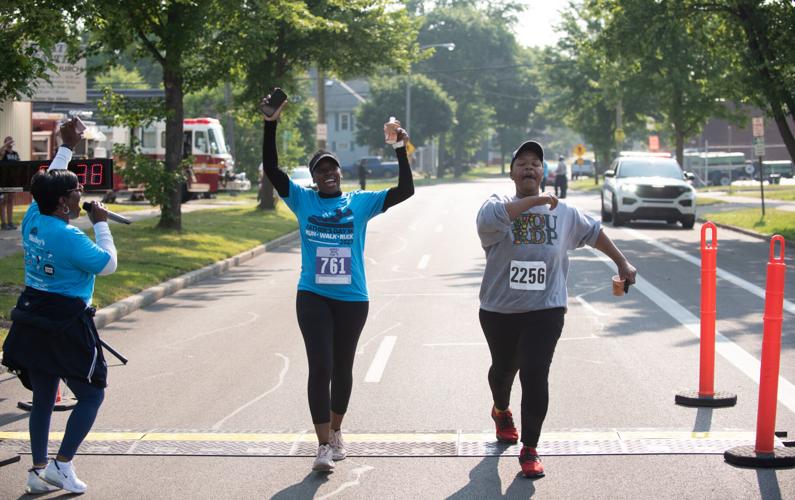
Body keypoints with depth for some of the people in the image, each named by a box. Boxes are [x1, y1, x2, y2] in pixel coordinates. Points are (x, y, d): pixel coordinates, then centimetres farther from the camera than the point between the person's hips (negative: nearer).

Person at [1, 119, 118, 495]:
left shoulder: (32, 219, 2)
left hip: (32, 322, 8)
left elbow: (49, 184, 19)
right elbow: (107, 264, -11)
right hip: (66, 323, -8)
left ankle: (38, 470, 17)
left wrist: (66, 147, 27)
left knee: (43, 397, 15)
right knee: (91, 394, 6)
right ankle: (62, 464, 0)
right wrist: (101, 224, -2)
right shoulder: (69, 237, -20)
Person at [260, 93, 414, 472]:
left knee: (342, 367, 14)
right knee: (320, 367, -9)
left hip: (352, 299, 1)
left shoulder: (360, 202, 4)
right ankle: (324, 445, -6)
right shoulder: (303, 201, 3)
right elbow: (270, 168, -5)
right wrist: (271, 125, -14)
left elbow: (405, 191, -3)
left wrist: (401, 151, -12)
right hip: (313, 296, -1)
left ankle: (336, 430, 35)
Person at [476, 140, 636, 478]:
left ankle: (529, 450, -2)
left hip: (544, 311, 0)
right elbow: (489, 218, -31)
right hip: (499, 311, 0)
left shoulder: (564, 213, 4)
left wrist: (622, 263, 24)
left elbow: (593, 232, 21)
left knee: (535, 375, -13)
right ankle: (501, 411, 54)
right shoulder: (498, 205, -6)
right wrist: (535, 200, -27)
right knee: (503, 369, 20)